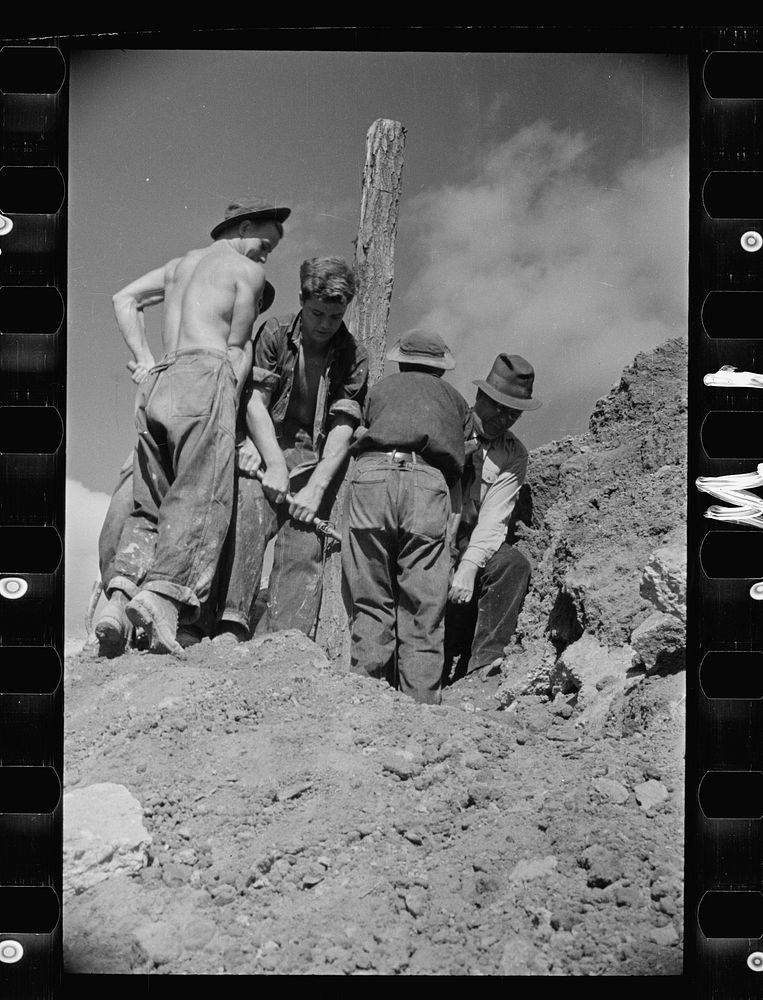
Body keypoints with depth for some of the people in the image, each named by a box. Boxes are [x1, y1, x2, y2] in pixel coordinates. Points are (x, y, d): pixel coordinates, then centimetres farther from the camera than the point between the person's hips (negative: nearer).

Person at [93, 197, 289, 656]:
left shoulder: (182, 264, 29)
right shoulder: (248, 272, 9)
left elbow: (125, 299, 23)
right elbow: (236, 346, 2)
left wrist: (145, 360, 16)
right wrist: (232, 394, 10)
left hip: (159, 380, 7)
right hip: (206, 374, -7)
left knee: (150, 502, 5)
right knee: (202, 495, -16)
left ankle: (121, 593, -13)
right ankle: (164, 593, -34)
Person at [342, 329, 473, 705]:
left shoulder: (381, 388, 31)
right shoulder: (454, 399, 30)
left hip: (372, 476, 1)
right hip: (428, 483, 0)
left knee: (370, 602, 5)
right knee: (423, 608, 1)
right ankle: (421, 702, -3)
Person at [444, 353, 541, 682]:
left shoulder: (513, 455, 3)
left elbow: (493, 520, -8)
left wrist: (469, 565, -24)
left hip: (469, 545, 3)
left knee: (513, 565, -24)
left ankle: (483, 666, -24)